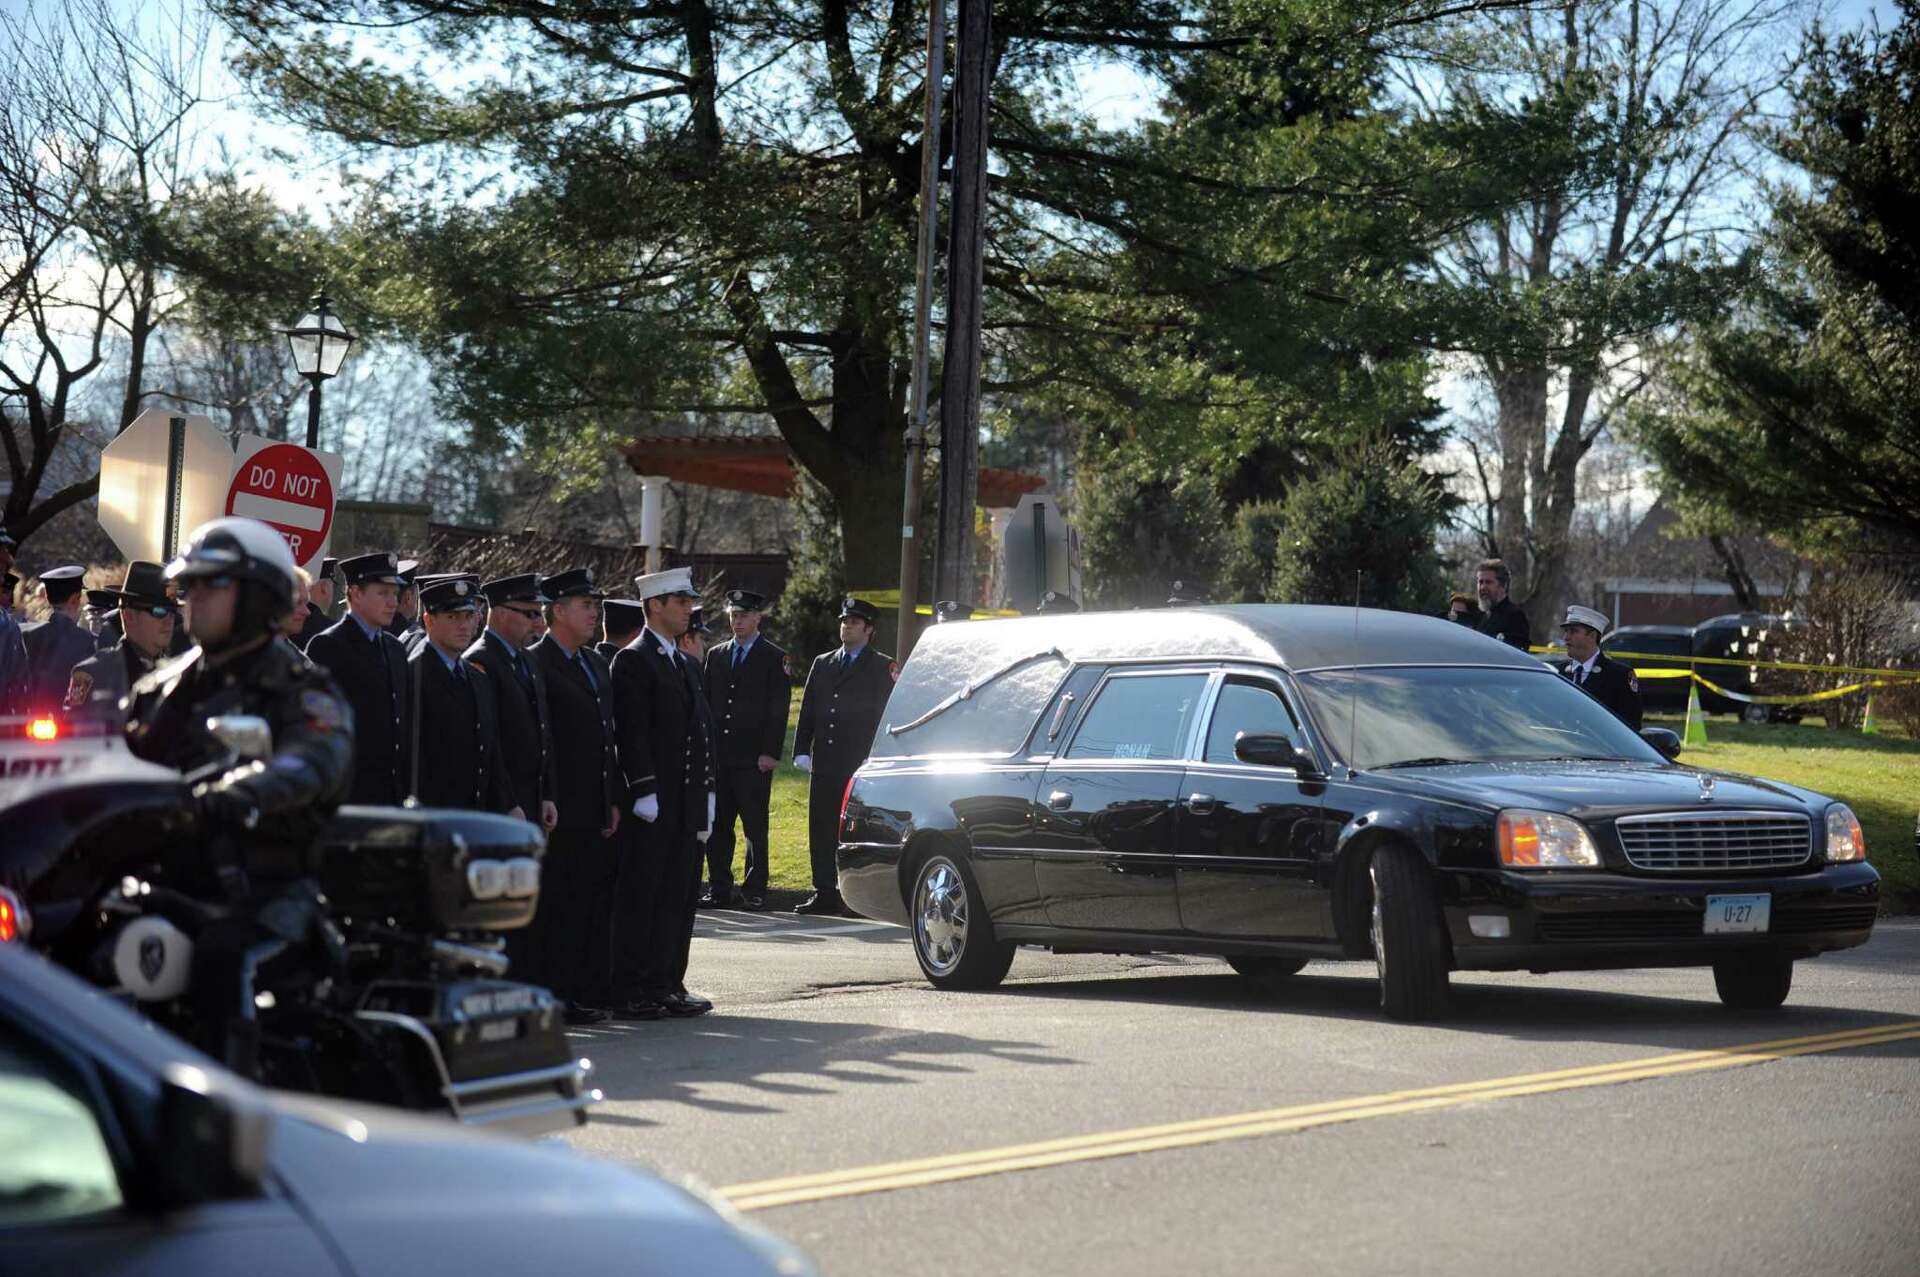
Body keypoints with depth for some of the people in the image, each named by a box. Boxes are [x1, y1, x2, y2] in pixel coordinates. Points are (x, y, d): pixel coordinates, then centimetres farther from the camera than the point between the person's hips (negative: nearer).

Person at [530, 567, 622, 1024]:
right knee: (559, 905, -4)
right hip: (562, 814, -8)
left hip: (597, 811, 8)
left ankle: (591, 994, 17)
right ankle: (559, 998, 1)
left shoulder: (597, 664, 17)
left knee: (596, 901, 10)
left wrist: (614, 800, 13)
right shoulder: (536, 665, -10)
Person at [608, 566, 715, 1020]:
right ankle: (630, 992, -1)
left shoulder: (685, 663, 19)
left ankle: (667, 986, 15)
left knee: (679, 898, 10)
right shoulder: (633, 660, -7)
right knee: (640, 898, -4)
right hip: (653, 806, -8)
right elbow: (631, 734, -14)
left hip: (687, 805, 8)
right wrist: (643, 793, -20)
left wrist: (706, 795, 15)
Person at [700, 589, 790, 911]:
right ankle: (719, 889, 9)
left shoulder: (775, 658, 2)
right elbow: (706, 703, 16)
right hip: (718, 756, 4)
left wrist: (770, 752, -11)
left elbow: (779, 708, -3)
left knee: (755, 827, -1)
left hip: (754, 759, -4)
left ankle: (755, 890, 3)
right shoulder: (716, 655, 16)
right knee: (717, 826, 4)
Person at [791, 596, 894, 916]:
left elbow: (884, 715, -3)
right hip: (824, 764, 5)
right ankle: (825, 893, 8)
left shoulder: (882, 668, 2)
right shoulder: (822, 664, 18)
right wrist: (802, 751, 5)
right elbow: (807, 710, 16)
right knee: (821, 831, 4)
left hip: (859, 766, -5)